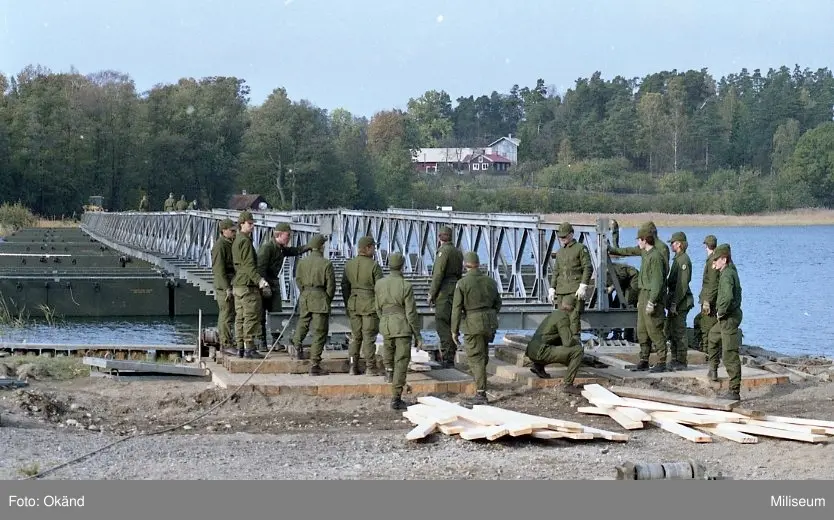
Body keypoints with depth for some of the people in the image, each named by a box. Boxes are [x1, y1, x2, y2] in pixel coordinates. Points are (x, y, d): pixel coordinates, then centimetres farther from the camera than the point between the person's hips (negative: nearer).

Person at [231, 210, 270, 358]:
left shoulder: (236, 241, 19)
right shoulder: (245, 241, -13)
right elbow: (248, 264, -21)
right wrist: (259, 280, -28)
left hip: (238, 284, 10)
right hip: (247, 285, -10)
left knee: (240, 317, 10)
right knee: (252, 316, -8)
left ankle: (240, 348, 13)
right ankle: (249, 348, -10)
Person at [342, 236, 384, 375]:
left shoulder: (349, 264, 6)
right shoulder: (374, 266, -12)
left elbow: (345, 286, 11)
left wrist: (347, 305, 19)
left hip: (354, 304, 5)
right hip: (370, 304, -5)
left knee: (355, 336, 12)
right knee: (369, 337, -1)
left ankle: (353, 366, 11)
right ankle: (370, 367, 3)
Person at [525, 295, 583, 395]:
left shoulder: (554, 314, 20)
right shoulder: (563, 318, -8)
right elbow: (568, 342, -16)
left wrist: (572, 338, 21)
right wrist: (578, 343, 5)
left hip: (532, 351, 9)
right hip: (541, 352, -9)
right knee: (578, 350, -12)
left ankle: (538, 365, 16)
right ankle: (568, 385, -13)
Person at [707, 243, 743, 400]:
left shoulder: (726, 275, -21)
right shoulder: (732, 270, 10)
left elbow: (727, 297, -38)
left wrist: (720, 312, -22)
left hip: (729, 318, -11)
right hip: (729, 317, 11)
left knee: (730, 355, -7)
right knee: (713, 336, 34)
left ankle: (734, 391, -5)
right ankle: (713, 370, 45)